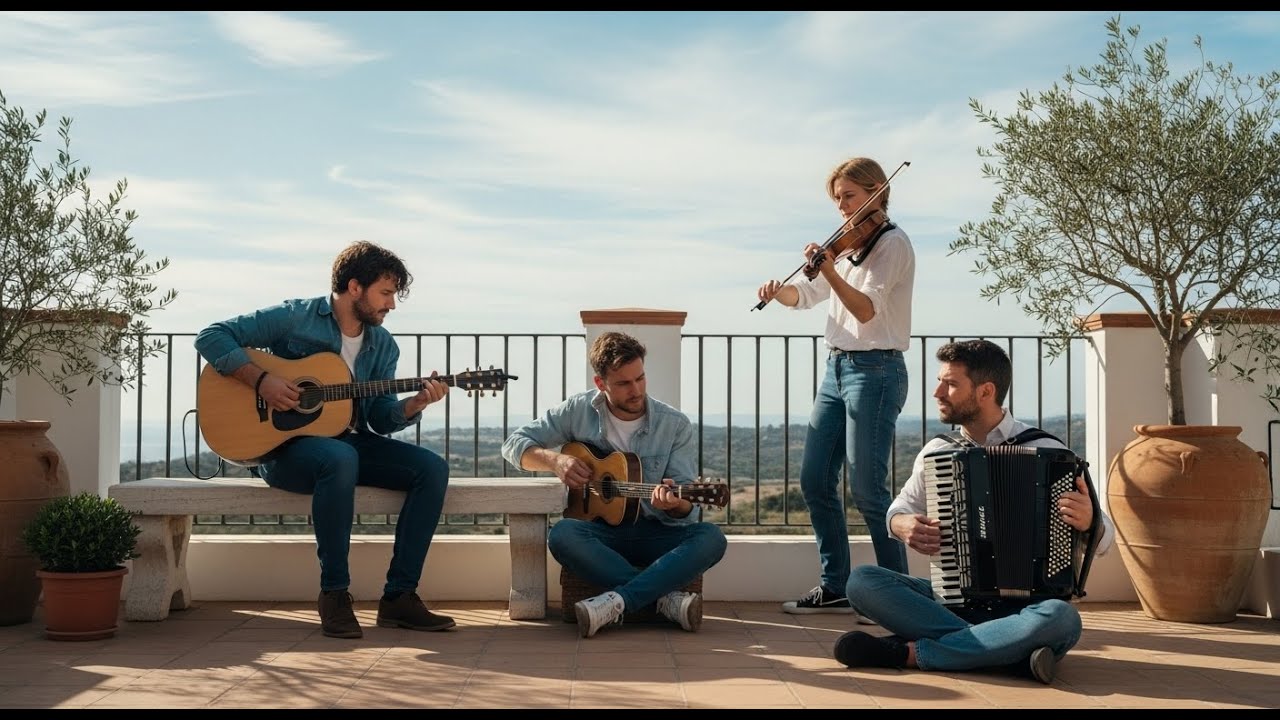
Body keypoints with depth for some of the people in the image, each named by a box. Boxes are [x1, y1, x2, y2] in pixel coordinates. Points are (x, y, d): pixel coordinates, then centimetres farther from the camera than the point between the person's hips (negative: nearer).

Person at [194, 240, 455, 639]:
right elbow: (211, 337, -9)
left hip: (348, 442, 6)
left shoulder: (383, 346, 10)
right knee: (340, 458, -40)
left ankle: (399, 596, -15)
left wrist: (415, 404, -14)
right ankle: (333, 592, -27)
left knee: (432, 468, -15)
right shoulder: (295, 318, -6)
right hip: (285, 445, -6)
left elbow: (380, 419, 6)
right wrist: (261, 379, -20)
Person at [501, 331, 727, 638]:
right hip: (599, 529, 0)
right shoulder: (578, 411, 0)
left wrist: (675, 504, -33)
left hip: (654, 533, 0)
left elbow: (687, 509, -7)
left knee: (711, 538, -30)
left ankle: (615, 602, -40)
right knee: (561, 534, -35)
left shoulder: (676, 425, -4)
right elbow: (514, 444, 7)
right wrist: (555, 459, -13)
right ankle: (667, 598, -33)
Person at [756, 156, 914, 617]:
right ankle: (835, 588, 15)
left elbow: (867, 309, -21)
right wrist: (779, 291, -7)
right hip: (837, 368, 9)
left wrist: (829, 272, -35)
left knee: (866, 488, -9)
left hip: (875, 371, -8)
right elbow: (807, 294, 15)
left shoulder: (892, 244, -9)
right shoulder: (847, 247, 16)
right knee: (815, 479, 6)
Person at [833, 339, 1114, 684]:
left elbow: (1103, 537, -1)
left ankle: (909, 651, -26)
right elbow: (900, 509, 20)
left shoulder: (1045, 450, -4)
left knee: (1060, 617, -37)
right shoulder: (936, 451, 6)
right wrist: (903, 525, -5)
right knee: (861, 580, -20)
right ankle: (1010, 649, -26)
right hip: (951, 596, 3)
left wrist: (1088, 522, -26)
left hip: (1021, 604, -3)